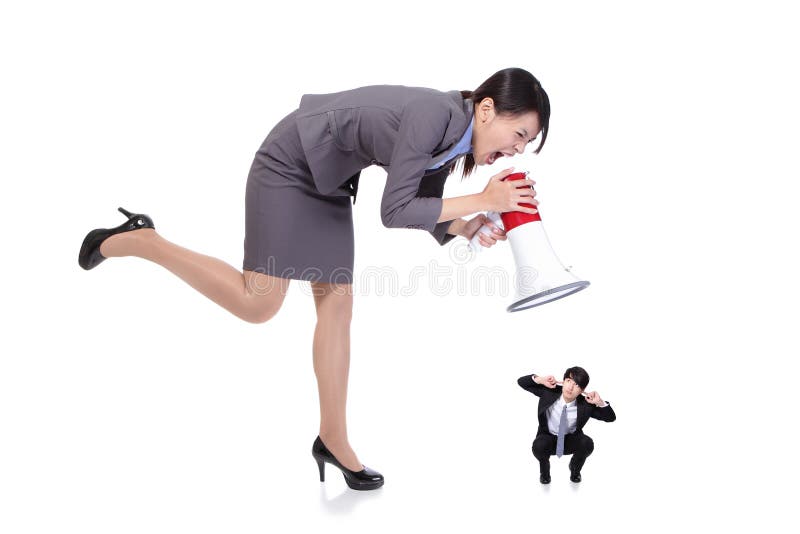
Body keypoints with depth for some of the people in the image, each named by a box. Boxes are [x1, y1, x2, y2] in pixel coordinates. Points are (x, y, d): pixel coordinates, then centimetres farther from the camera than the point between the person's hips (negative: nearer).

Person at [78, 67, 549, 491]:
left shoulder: (454, 136, -3)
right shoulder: (431, 115, -30)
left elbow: (427, 213, 2)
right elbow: (394, 211, -31)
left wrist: (469, 227, -18)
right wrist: (481, 201, -28)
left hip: (329, 179, 9)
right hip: (292, 163, -9)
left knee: (337, 304, 5)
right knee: (257, 304, -10)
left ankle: (333, 440, 13)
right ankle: (139, 241, 7)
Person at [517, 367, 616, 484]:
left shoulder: (586, 404, -19)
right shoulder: (549, 392, -20)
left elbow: (611, 417, -12)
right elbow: (521, 382, -14)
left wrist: (600, 402, -31)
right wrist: (540, 380, -32)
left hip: (571, 440, 1)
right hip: (548, 438, -1)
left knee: (587, 444, -30)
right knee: (538, 446, -35)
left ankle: (574, 469, 6)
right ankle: (544, 470, 4)